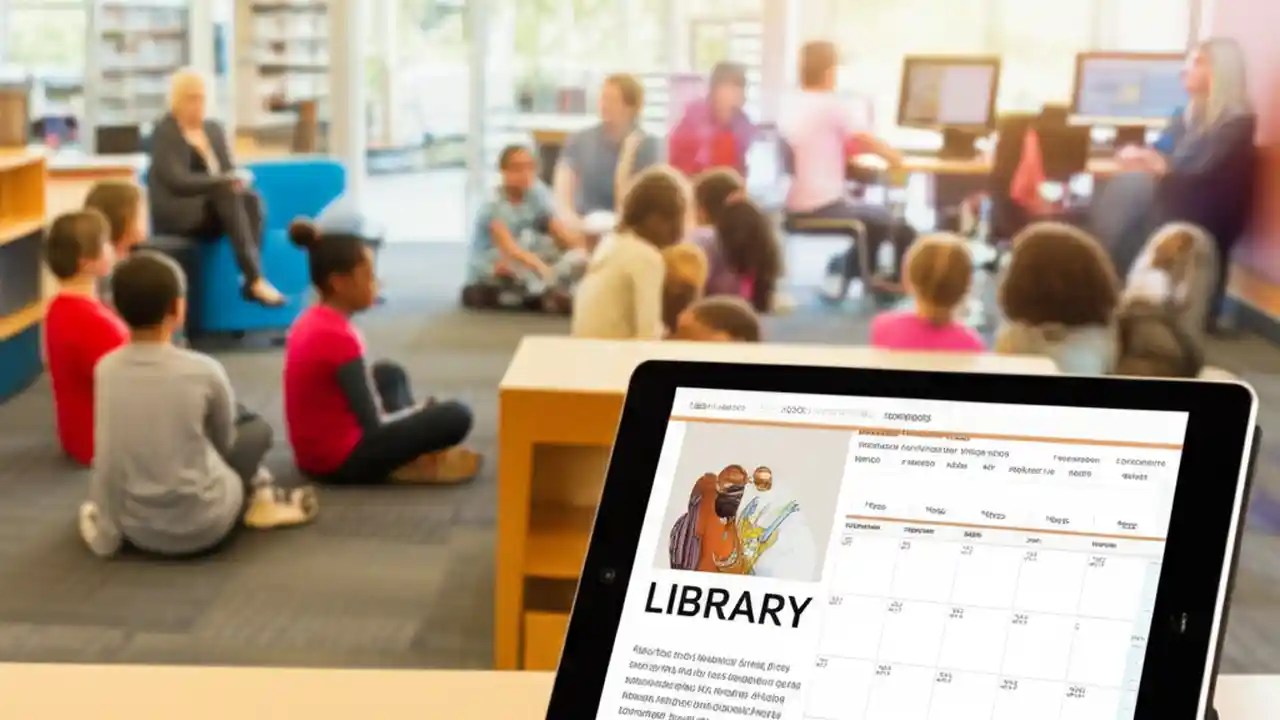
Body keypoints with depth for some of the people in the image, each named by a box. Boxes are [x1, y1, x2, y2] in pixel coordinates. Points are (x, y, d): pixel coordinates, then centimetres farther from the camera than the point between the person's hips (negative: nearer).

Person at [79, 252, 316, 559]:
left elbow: (107, 459, 4)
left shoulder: (105, 369, -5)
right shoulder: (203, 370, -13)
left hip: (137, 531, 4)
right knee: (256, 428, 20)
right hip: (204, 527, -4)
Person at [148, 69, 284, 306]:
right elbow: (177, 181, -17)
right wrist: (224, 181, -24)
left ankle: (250, 281, -38)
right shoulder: (164, 133, -4)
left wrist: (237, 179, -14)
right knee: (228, 195, -34)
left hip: (217, 207, 6)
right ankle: (255, 279, -43)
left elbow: (229, 171, 11)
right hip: (178, 213, -5)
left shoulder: (214, 129, 15)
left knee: (251, 198, -28)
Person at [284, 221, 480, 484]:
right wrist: (418, 411, 2)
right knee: (456, 416, -12)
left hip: (314, 451, 10)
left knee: (390, 374, 29)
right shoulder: (340, 336, -22)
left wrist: (412, 413, 17)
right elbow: (374, 426, -18)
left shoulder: (309, 321, 5)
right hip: (341, 462, -9)